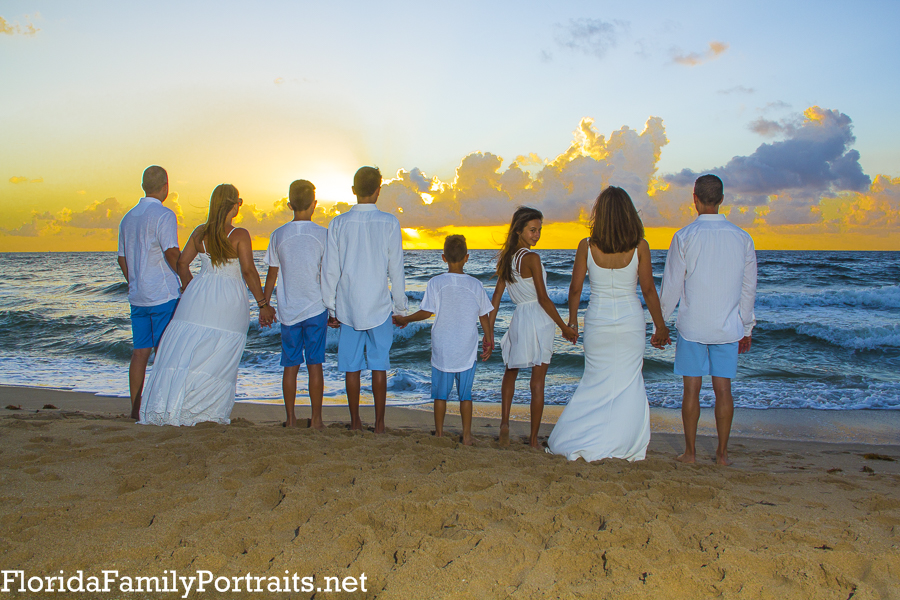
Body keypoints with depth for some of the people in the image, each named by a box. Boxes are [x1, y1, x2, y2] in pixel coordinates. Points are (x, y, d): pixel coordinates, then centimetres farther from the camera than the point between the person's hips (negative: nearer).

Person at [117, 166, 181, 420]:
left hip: (137, 296, 7)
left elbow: (122, 259, 19)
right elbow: (172, 253, -18)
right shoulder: (164, 215, -9)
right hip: (164, 294, -7)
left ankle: (136, 408, 11)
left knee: (140, 351, 8)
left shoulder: (128, 218, 15)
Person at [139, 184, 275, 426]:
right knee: (220, 358, 3)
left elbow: (182, 263, 10)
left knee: (185, 351, 6)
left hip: (198, 297, 4)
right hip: (229, 301, -4)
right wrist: (263, 304, -6)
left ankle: (166, 407, 6)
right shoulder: (239, 235, -8)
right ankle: (210, 411, 6)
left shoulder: (200, 232, 6)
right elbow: (248, 271, -12)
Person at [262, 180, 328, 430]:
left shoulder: (278, 235, 2)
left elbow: (272, 276, 7)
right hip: (316, 308, -1)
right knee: (315, 365, 4)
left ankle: (290, 418, 13)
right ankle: (316, 418, 8)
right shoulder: (322, 234, -3)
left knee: (291, 365, 8)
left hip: (288, 310, 2)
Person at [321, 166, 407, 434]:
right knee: (379, 366, 6)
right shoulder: (389, 223, -5)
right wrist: (400, 307, 7)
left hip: (348, 306, 1)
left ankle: (355, 421, 18)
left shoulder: (339, 223, -2)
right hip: (379, 307, -1)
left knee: (351, 367, 9)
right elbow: (396, 269, -2)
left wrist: (331, 307, 10)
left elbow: (330, 269, 1)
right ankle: (379, 423, 11)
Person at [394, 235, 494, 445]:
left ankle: (439, 433, 19)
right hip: (467, 351, 1)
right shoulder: (475, 285, -3)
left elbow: (426, 312, -8)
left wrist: (405, 320, 9)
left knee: (441, 394, 10)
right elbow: (484, 317, 3)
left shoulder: (435, 283, -8)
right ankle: (467, 436, 13)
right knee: (465, 394, 9)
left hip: (442, 350, -1)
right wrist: (489, 342, 14)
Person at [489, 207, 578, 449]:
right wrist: (565, 327, -7)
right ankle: (533, 440, 8)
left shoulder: (506, 258, 8)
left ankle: (504, 422, 7)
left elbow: (496, 296, 10)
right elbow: (543, 299, -14)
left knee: (511, 371, 24)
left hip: (518, 318, 6)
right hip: (539, 319, -6)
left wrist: (489, 330, 14)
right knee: (537, 382, 2)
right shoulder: (531, 258, -13)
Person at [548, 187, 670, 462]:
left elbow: (575, 288, -1)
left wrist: (572, 320, 14)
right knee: (629, 382, 9)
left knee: (595, 382, 12)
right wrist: (660, 326, 7)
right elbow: (648, 290, -3)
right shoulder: (639, 246, -7)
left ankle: (572, 441, 15)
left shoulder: (587, 246, -6)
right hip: (631, 318, -1)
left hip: (598, 319, 1)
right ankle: (623, 447, 14)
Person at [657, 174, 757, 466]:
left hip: (692, 326, -2)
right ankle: (722, 452, 14)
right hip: (728, 327, 3)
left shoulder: (685, 236, -7)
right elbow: (749, 288, 8)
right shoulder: (742, 238, 2)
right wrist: (746, 327, 18)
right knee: (723, 389, 7)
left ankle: (690, 451, 12)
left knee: (692, 388, 4)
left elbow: (670, 286, -5)